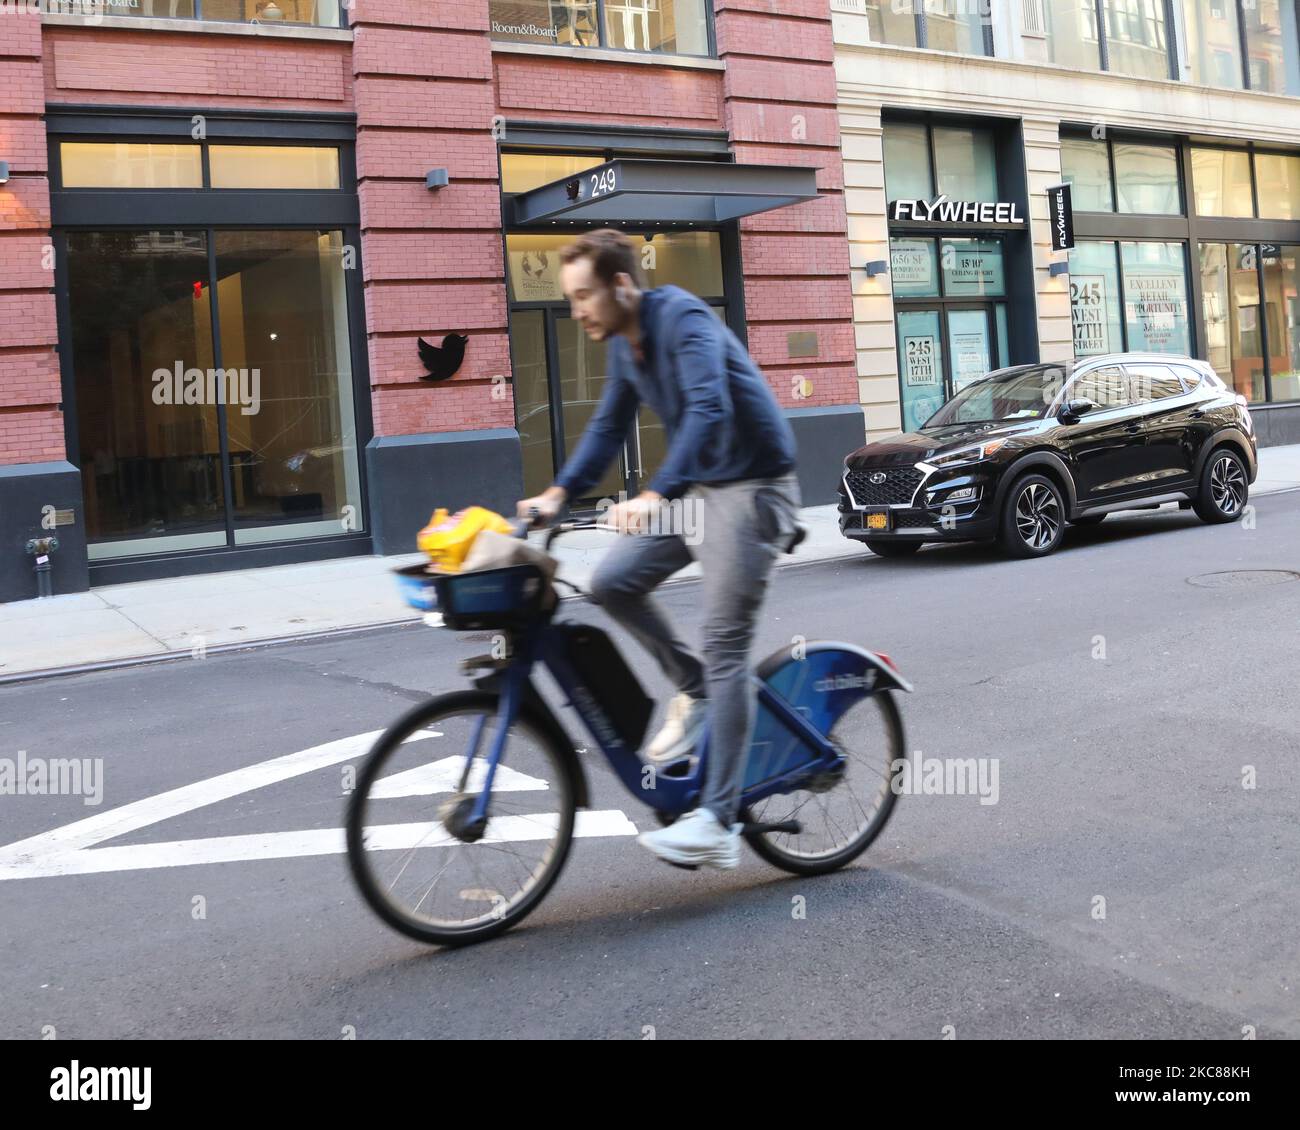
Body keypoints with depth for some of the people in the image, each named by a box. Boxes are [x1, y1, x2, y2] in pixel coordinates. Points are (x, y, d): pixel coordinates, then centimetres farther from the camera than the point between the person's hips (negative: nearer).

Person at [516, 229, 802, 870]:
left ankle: (717, 824, -9)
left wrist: (655, 495, -46)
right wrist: (558, 493, 1)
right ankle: (692, 691, 18)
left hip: (750, 489, -9)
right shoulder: (623, 344, 7)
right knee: (613, 584, -2)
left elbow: (709, 408, -35)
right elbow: (609, 426, 15)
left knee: (725, 651, -11)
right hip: (696, 490, 9)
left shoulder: (681, 318, -20)